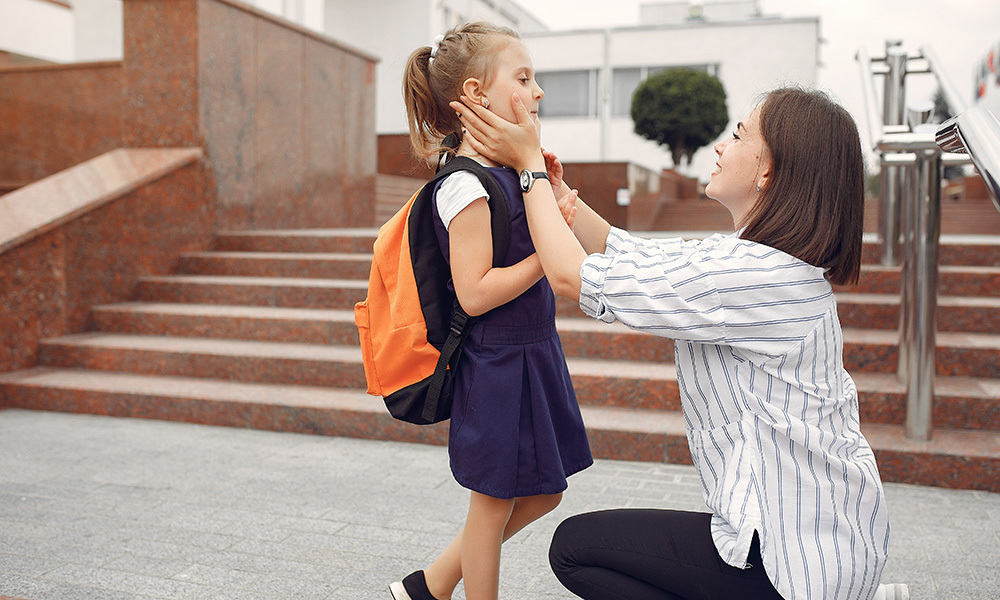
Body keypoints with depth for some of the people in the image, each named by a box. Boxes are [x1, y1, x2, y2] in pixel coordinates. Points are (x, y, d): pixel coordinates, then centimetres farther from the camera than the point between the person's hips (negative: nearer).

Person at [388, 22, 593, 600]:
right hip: (498, 367, -10)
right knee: (493, 504, 7)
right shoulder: (468, 184, -19)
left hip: (532, 355, 10)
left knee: (543, 493, 19)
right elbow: (474, 293, -23)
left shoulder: (509, 172, 9)